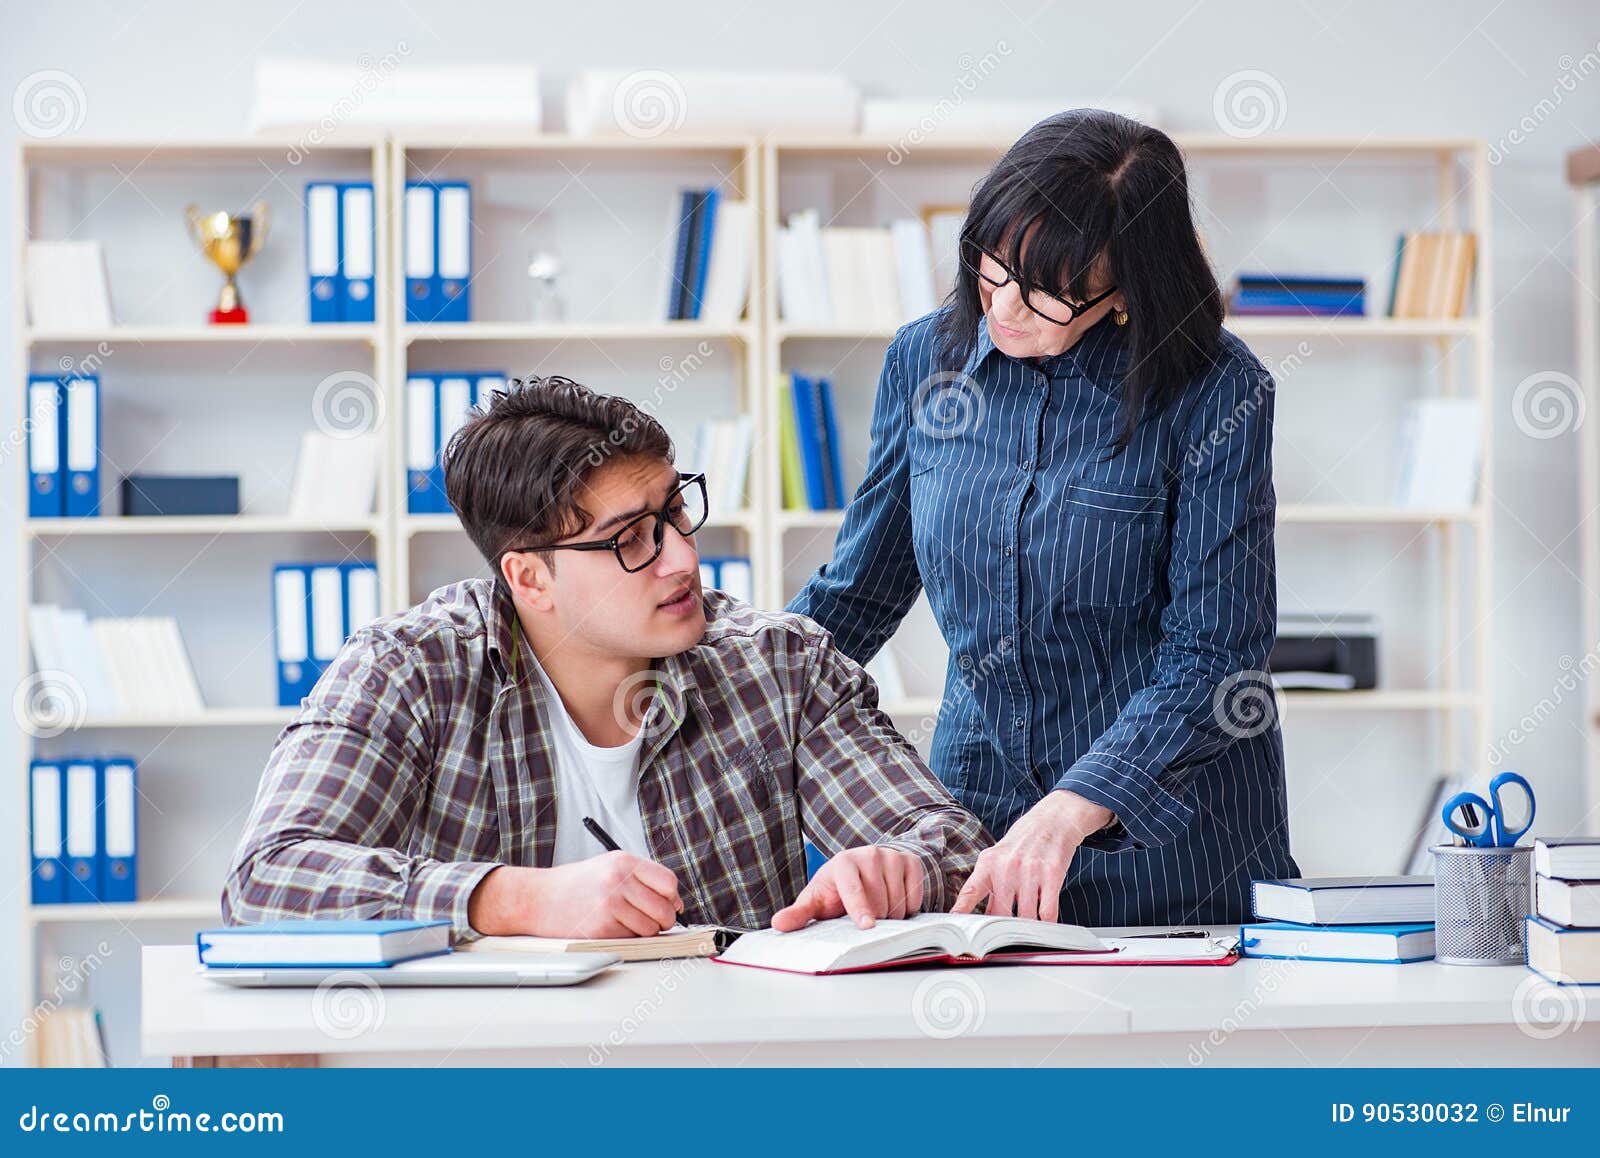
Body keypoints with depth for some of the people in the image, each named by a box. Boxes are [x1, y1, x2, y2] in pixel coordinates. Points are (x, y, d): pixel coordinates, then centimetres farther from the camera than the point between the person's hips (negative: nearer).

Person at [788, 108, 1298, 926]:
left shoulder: (1216, 392, -9)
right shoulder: (925, 359, 4)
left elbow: (1214, 653, -12)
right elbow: (855, 595, 14)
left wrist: (1068, 813, -23)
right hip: (976, 813, 3)